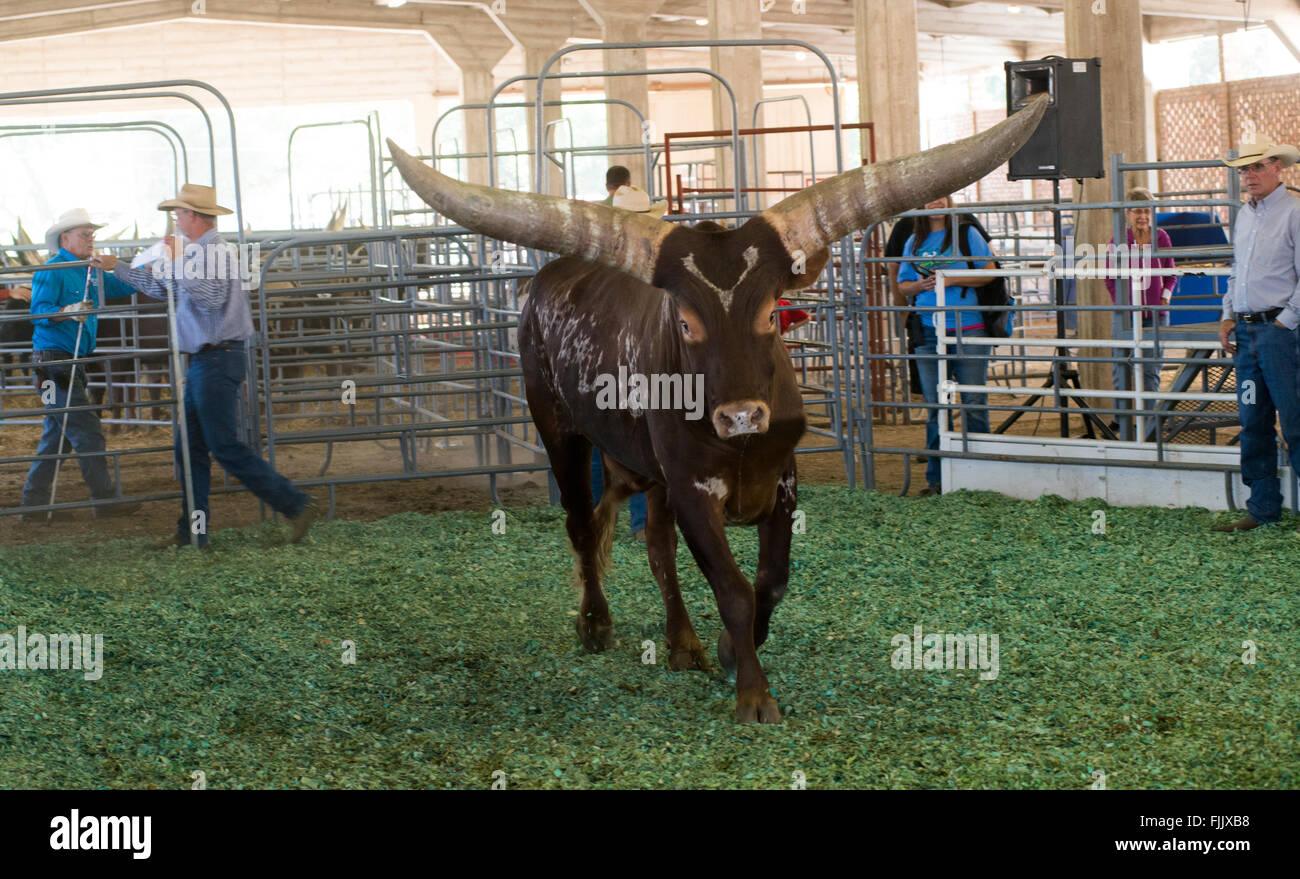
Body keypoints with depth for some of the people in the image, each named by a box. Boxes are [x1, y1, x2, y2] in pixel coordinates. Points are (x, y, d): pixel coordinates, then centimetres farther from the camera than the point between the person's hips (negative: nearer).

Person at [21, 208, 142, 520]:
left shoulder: (92, 273, 17)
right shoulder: (52, 272, -9)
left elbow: (123, 286, 21)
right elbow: (39, 313, -16)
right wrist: (67, 312, -33)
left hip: (72, 363, 10)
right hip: (54, 360, -10)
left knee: (56, 434, 11)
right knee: (87, 431, -9)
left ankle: (34, 502, 15)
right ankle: (105, 499, -5)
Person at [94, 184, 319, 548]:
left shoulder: (215, 251, -14)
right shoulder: (198, 252, 18)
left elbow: (212, 295, -31)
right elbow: (161, 286, 33)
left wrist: (178, 264, -24)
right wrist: (116, 267, 39)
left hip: (218, 360, -10)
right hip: (203, 361, 11)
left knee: (225, 447, -11)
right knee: (190, 446, 11)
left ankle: (296, 505, -9)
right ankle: (193, 530, 14)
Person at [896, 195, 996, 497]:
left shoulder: (967, 234, 2)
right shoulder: (914, 242, 14)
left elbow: (990, 271, -3)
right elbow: (903, 285, 16)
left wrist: (951, 280, -12)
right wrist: (920, 286, -6)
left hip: (968, 328, -3)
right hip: (928, 333, 4)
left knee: (974, 403, -3)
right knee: (935, 407, 5)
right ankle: (936, 478, 10)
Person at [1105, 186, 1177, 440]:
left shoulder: (1161, 238, 3)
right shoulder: (1118, 241, -3)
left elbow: (1171, 275, 12)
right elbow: (1109, 278, 6)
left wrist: (1165, 298, -2)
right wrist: (1120, 302, -3)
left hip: (1155, 314, 2)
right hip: (1126, 315, -1)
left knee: (1151, 371, 5)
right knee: (1122, 369, 0)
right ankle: (1123, 426, 8)